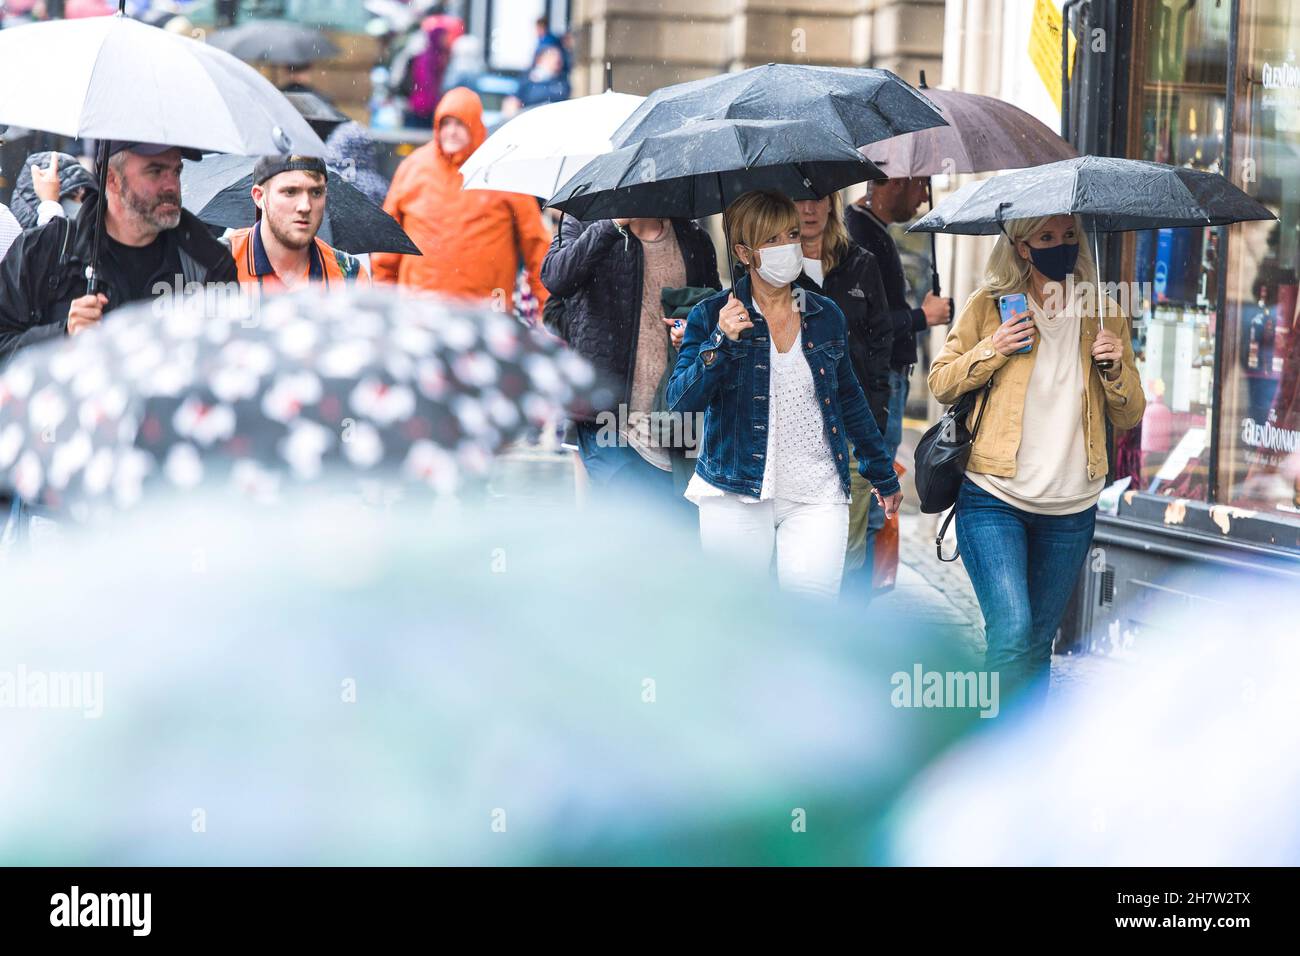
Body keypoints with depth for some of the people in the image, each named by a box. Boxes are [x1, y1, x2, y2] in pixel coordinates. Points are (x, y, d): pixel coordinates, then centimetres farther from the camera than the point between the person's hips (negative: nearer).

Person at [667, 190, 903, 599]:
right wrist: (721, 343, -22)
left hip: (817, 498, 2)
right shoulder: (711, 316, -1)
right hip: (736, 497, -2)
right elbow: (681, 400, -9)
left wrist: (883, 474, 25)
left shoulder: (826, 316, 9)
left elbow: (849, 399, 20)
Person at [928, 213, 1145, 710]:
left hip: (1071, 510, 3)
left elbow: (1129, 417, 12)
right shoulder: (988, 306, 0)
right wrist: (991, 350, -11)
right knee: (1012, 634, -18)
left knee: (1038, 643, 12)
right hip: (994, 499, -3)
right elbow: (941, 383, 5)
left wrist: (1117, 370, -9)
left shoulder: (1104, 316, 8)